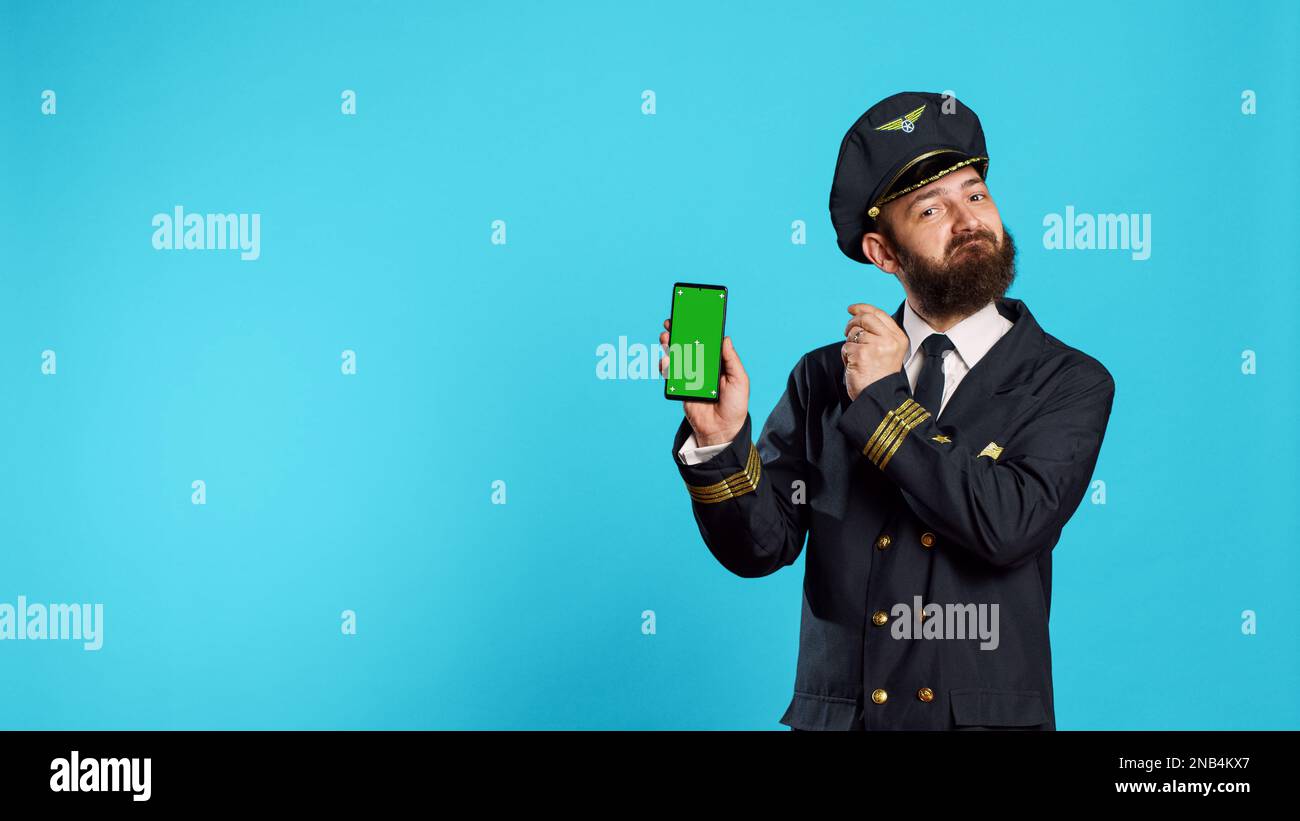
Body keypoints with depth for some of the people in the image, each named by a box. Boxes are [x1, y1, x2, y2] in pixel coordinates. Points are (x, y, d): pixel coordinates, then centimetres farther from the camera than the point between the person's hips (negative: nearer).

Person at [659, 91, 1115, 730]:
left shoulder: (1071, 383, -2)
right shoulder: (824, 378, 2)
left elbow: (1013, 525, -17)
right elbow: (759, 547, -3)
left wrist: (884, 402, -13)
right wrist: (720, 440, -20)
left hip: (986, 713, -1)